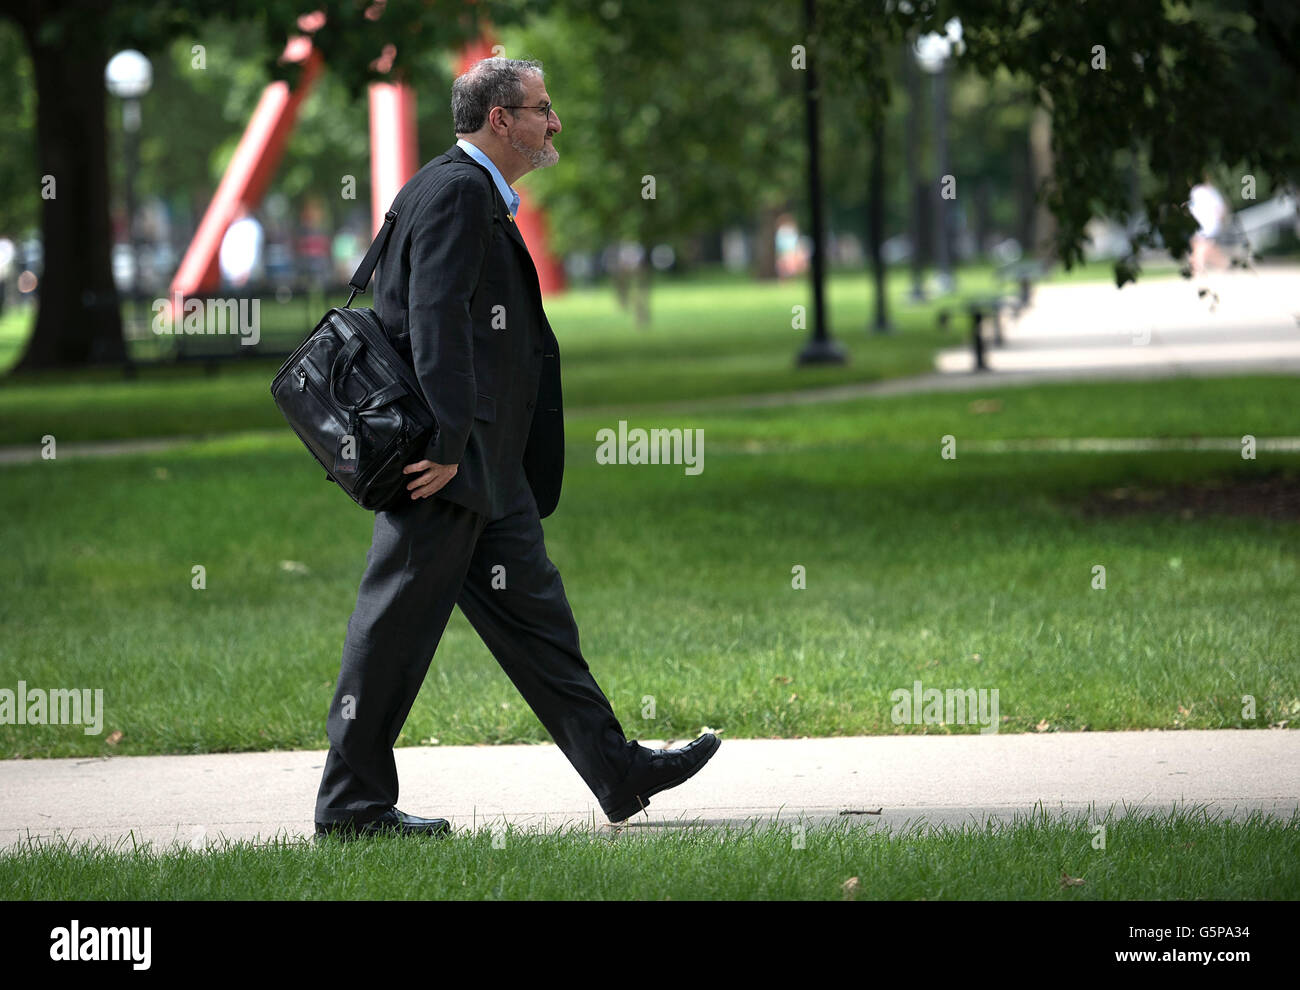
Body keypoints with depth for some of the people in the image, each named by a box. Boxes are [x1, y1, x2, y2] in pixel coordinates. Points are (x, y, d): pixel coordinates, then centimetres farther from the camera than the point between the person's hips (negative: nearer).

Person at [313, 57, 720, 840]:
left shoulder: (483, 198, 20)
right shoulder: (454, 190, -13)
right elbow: (435, 318, -23)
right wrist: (446, 444, -26)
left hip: (487, 468, 11)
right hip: (444, 461, -11)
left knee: (535, 618, 11)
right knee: (398, 627, -4)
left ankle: (619, 775, 13)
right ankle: (352, 804, 1)